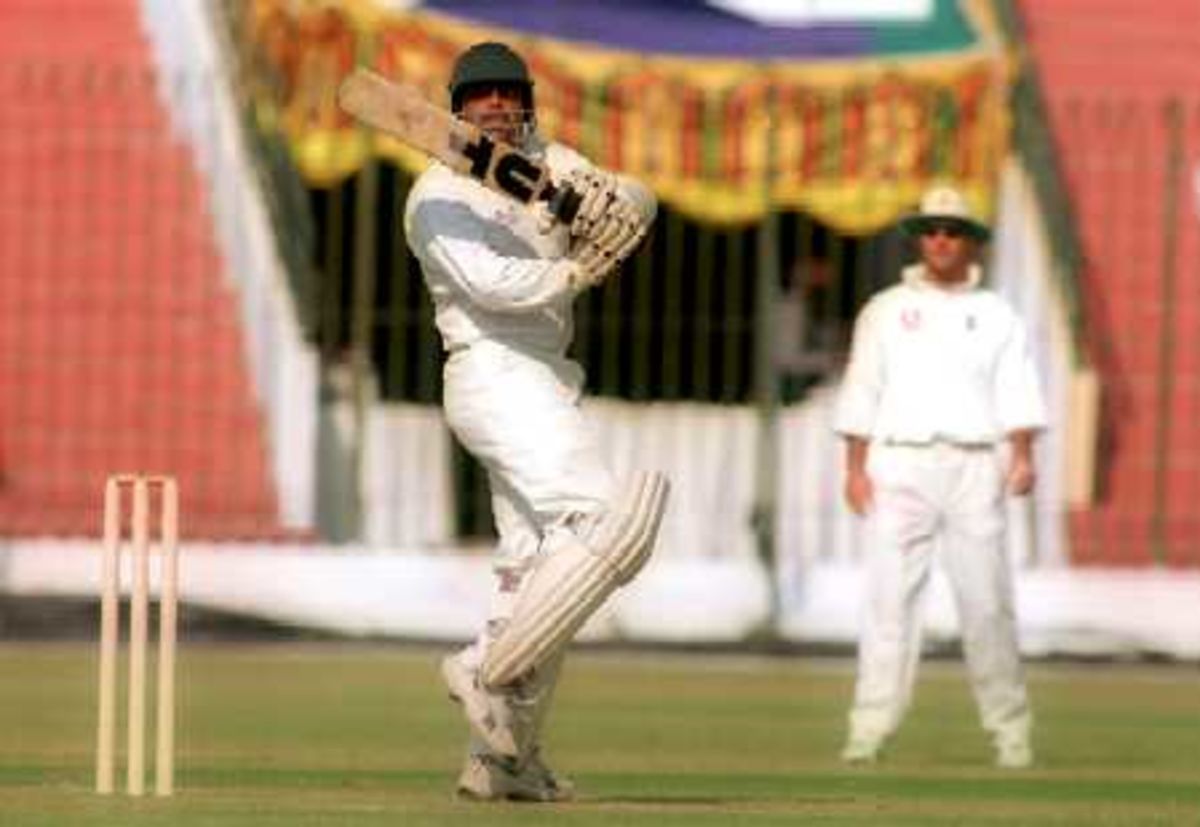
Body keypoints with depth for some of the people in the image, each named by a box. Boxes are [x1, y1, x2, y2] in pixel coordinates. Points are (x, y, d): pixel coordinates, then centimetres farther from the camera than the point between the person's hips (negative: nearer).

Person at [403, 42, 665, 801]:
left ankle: (501, 759, 15)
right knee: (605, 520, -23)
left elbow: (639, 203, 6)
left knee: (536, 569, 10)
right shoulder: (443, 193, -8)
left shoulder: (549, 163, 15)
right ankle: (490, 672, -18)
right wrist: (580, 272, -10)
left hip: (545, 383, 9)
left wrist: (607, 200, -16)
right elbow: (492, 283, -22)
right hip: (497, 375, -9)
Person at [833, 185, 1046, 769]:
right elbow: (861, 393, 8)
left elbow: (1016, 393, 3)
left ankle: (1010, 731, 5)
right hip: (900, 463, 0)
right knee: (890, 595, -9)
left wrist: (1022, 456, -13)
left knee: (986, 599, -3)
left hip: (975, 466, 0)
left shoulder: (996, 316, 13)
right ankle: (870, 731, -12)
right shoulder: (886, 311, 12)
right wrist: (855, 467, -2)